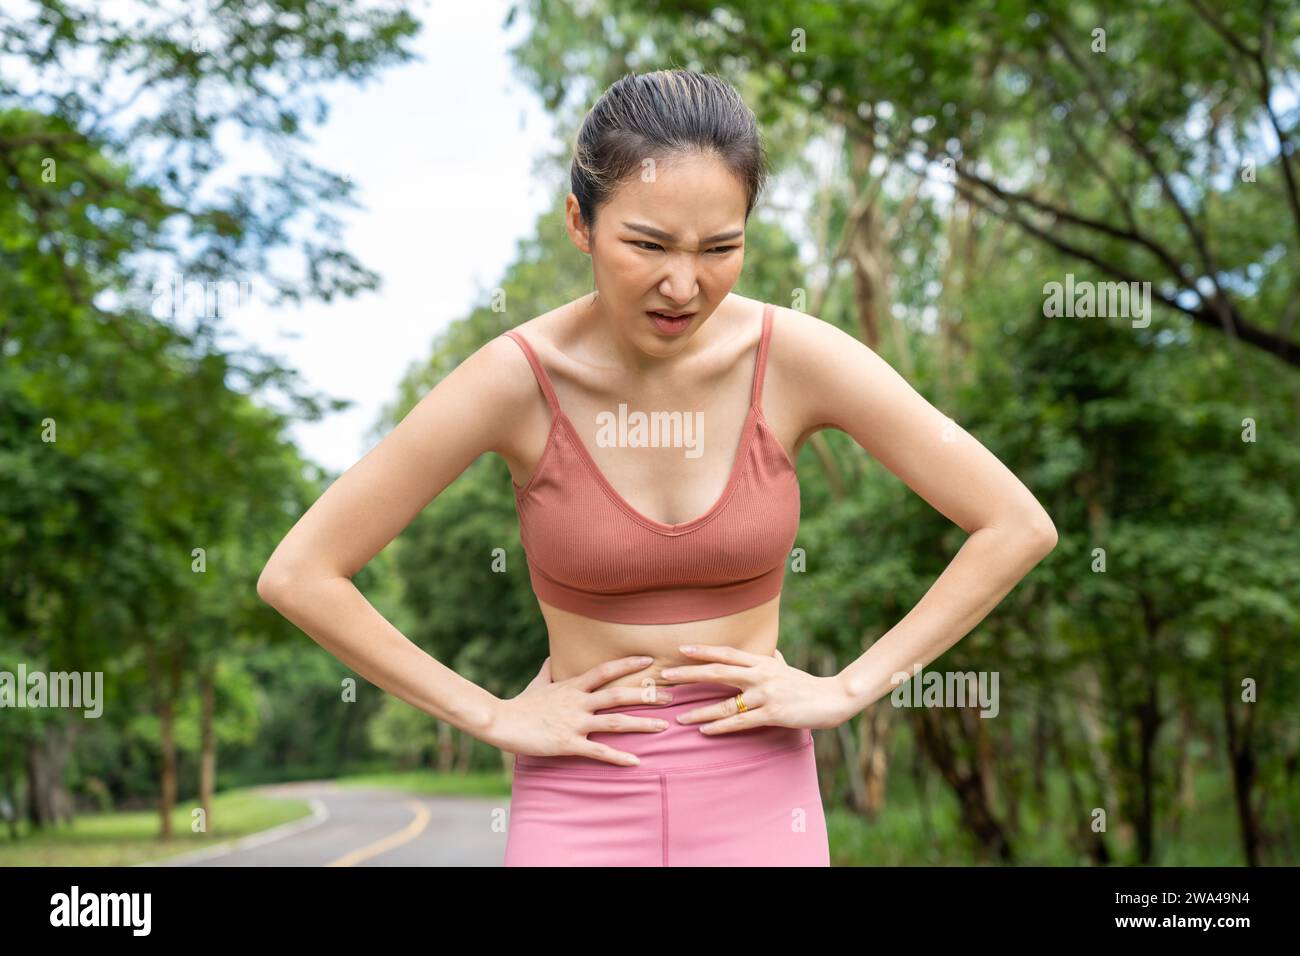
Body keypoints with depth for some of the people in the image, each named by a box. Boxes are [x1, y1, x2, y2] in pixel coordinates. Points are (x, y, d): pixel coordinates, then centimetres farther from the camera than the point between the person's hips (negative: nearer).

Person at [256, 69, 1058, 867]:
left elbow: (1018, 527, -5)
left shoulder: (796, 357, -11)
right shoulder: (519, 377, -14)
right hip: (581, 802, 0)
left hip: (757, 798, 1)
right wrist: (492, 716, -9)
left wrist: (850, 687, -8)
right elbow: (298, 575, -10)